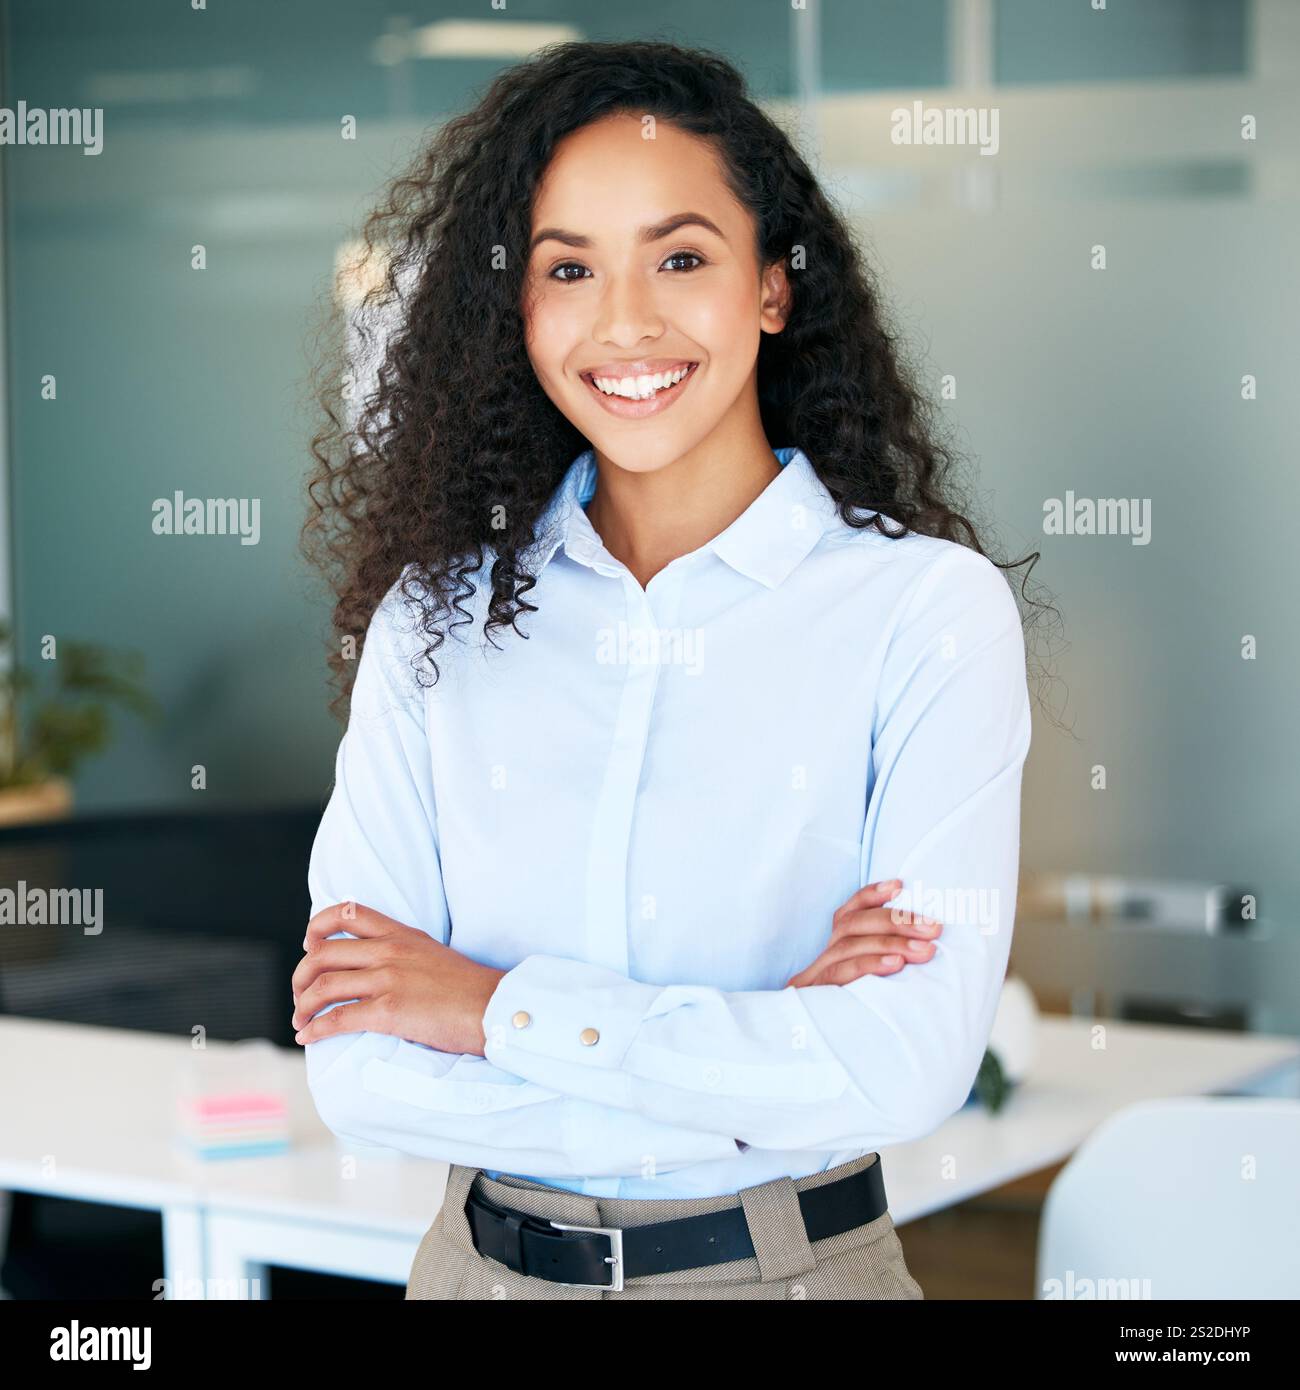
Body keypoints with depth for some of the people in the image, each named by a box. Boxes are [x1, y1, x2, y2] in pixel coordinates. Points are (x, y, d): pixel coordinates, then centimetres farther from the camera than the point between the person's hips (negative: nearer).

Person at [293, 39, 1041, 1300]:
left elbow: (911, 1063, -20)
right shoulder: (435, 617, -3)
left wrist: (497, 1006, -16)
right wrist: (764, 1049, -18)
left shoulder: (930, 606, -10)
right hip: (487, 1258, 2)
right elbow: (357, 1069, -10)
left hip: (793, 1261, -2)